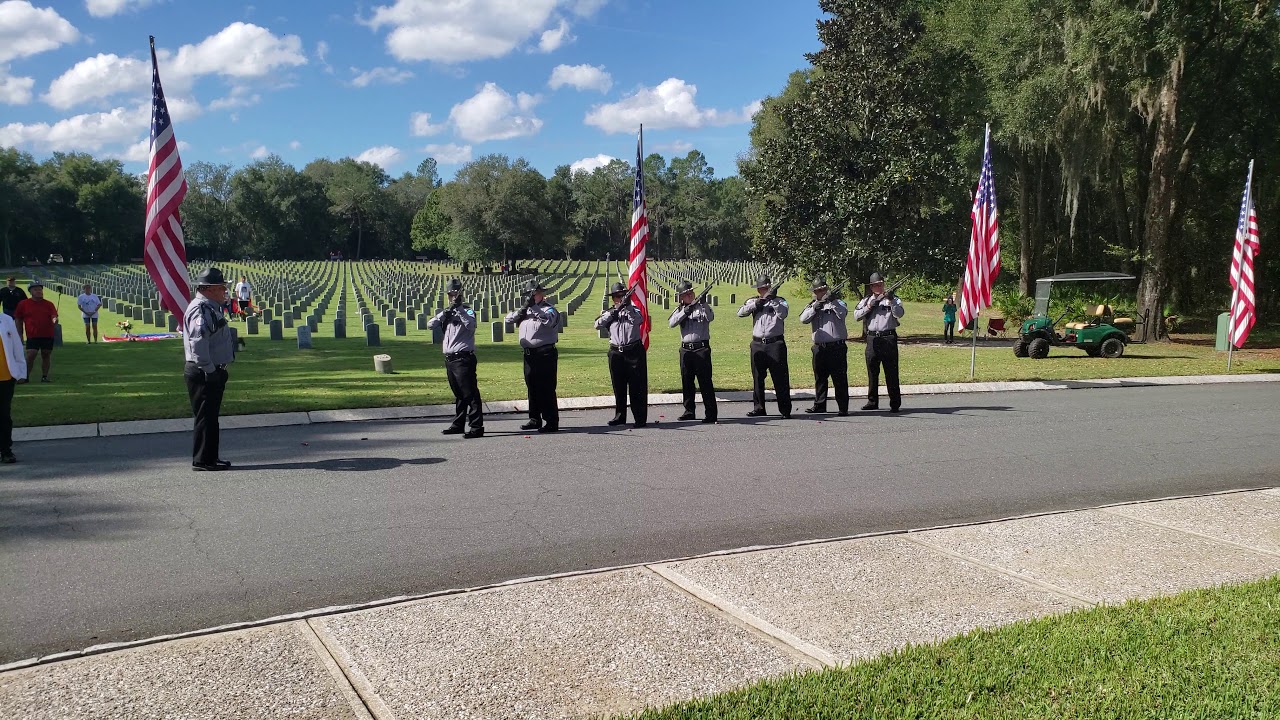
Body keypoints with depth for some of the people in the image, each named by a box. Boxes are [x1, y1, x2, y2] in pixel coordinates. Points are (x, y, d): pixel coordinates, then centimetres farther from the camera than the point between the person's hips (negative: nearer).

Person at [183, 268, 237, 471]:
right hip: (204, 375, -10)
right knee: (206, 416, -4)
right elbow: (197, 343, -28)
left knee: (211, 416, 16)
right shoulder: (201, 310, -17)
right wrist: (209, 370, -23)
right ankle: (202, 460, 3)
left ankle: (210, 457, 24)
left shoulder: (211, 308, 16)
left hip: (212, 373, 10)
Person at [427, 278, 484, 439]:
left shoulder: (467, 311, -2)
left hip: (464, 358, -7)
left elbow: (470, 325, -22)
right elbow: (430, 325, 4)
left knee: (470, 394, -10)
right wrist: (444, 313, -9)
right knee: (458, 395, 17)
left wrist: (459, 308, -24)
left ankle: (477, 427, -11)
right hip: (449, 358, 7)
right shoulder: (446, 313, 15)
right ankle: (458, 424, 25)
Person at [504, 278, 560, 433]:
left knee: (546, 389, -7)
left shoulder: (549, 310, -6)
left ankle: (552, 422, -3)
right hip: (529, 354, 8)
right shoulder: (526, 310, 17)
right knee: (532, 388, 14)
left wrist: (533, 306, -30)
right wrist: (521, 311, -6)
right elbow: (509, 319, 13)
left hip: (545, 354, -8)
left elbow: (548, 320, -27)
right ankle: (535, 419, 24)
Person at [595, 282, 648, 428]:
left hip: (634, 351, -2)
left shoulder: (633, 309, 8)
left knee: (637, 387, -4)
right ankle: (620, 416, 19)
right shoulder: (609, 312, 12)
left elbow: (639, 320, -12)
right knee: (618, 387, 9)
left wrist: (628, 306, -22)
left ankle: (640, 418, -2)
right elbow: (598, 325, -3)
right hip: (616, 353, 2)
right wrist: (614, 312, -10)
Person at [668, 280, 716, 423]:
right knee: (686, 382, 11)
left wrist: (703, 304, -32)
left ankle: (711, 413, -4)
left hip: (701, 348, -4)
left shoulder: (702, 306, 2)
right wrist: (685, 312, -18)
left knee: (705, 382, -6)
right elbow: (671, 323, -6)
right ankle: (689, 411, 23)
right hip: (685, 349, 4)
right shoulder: (680, 310, 10)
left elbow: (710, 317, -17)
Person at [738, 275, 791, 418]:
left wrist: (772, 299, -19)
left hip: (776, 343, -3)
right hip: (757, 345, 3)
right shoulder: (753, 302, 13)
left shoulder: (780, 301, 5)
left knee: (780, 378, -3)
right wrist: (757, 303, -11)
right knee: (757, 378, 9)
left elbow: (783, 314, -13)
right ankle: (759, 408, 18)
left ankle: (785, 410, 1)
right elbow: (740, 313, -2)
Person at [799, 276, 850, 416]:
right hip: (819, 347, 4)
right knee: (819, 378, 11)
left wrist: (831, 302, -17)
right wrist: (815, 307, -12)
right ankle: (819, 405, 21)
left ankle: (843, 407, -1)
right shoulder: (813, 306, 14)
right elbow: (803, 319, -1)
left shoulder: (837, 303, 6)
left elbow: (843, 313, -13)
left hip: (837, 346, -4)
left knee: (839, 378, -4)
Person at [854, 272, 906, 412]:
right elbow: (856, 316, 5)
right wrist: (868, 307, -8)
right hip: (872, 339, 3)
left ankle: (895, 403, 3)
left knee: (891, 372, -2)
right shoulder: (866, 300, 13)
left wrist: (891, 302, -22)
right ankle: (872, 402, 17)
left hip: (888, 338, -3)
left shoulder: (893, 299, 5)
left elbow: (900, 313, -10)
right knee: (872, 372, 9)